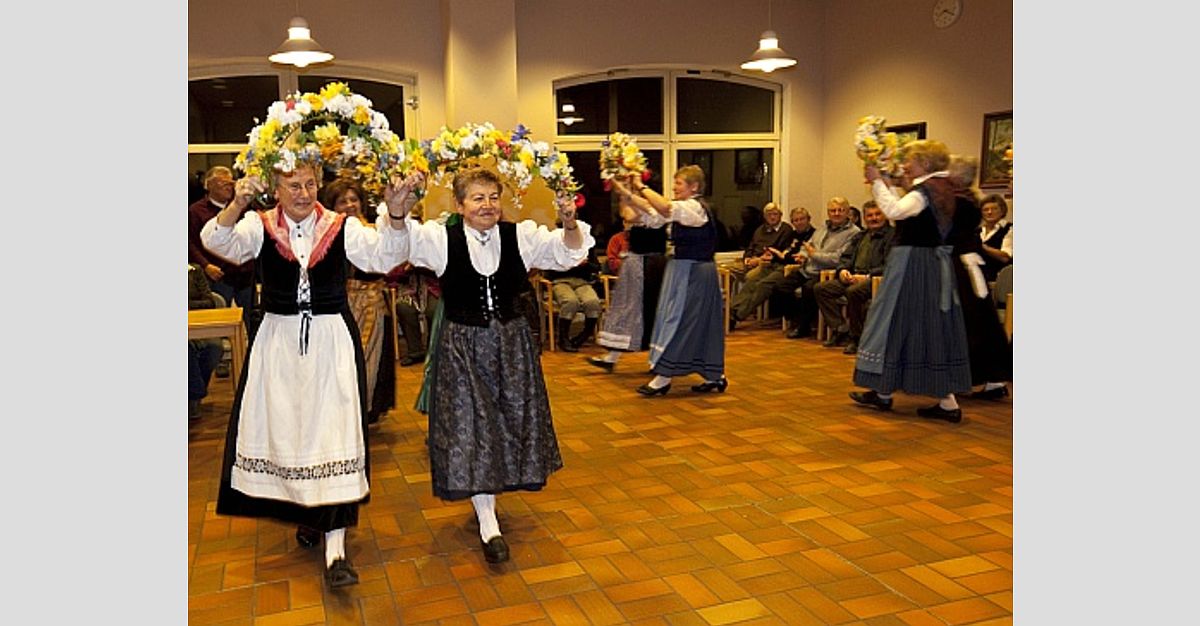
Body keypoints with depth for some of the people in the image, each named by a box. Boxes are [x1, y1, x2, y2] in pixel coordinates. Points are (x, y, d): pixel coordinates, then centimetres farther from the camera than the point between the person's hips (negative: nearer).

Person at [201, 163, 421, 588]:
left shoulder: (341, 227, -3)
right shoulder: (261, 226, 0)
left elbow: (385, 256, -14)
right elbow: (218, 242, -17)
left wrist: (395, 215, -33)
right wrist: (236, 206, -36)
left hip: (332, 342, -2)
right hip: (279, 342, 2)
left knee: (334, 431, -5)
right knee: (283, 426, 12)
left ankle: (335, 549, -4)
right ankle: (305, 510, 37)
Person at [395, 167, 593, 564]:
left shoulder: (520, 236, -3)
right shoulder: (442, 238, -7)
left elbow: (568, 251, -7)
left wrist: (570, 224, -27)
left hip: (512, 342, 3)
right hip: (462, 346, -3)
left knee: (513, 419, 13)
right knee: (469, 426, -1)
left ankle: (487, 496, 38)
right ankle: (488, 523, 9)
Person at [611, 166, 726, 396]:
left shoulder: (696, 207, -15)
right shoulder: (683, 208, 15)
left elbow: (665, 208, -32)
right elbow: (651, 211, 9)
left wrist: (642, 187, -22)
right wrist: (627, 193, 1)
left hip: (694, 272, -10)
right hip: (684, 270, 10)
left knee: (679, 320, -7)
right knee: (700, 324, 12)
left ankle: (663, 378, -2)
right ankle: (715, 377, 20)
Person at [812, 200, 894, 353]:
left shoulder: (892, 235, 0)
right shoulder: (860, 236, 26)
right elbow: (846, 257, 23)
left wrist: (867, 276, -21)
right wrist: (842, 270, 0)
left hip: (874, 279, -8)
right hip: (852, 277, 8)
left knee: (853, 291, -37)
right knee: (820, 288, -9)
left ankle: (855, 337, -20)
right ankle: (841, 330, -9)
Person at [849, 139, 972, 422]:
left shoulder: (925, 190, -15)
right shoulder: (942, 189, 15)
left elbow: (894, 210, -30)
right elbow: (903, 209, 23)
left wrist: (877, 181, -20)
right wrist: (884, 184, 19)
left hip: (913, 267, -9)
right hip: (935, 267, 9)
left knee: (898, 322, 1)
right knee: (934, 328, 8)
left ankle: (883, 392, 12)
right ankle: (947, 401, 7)